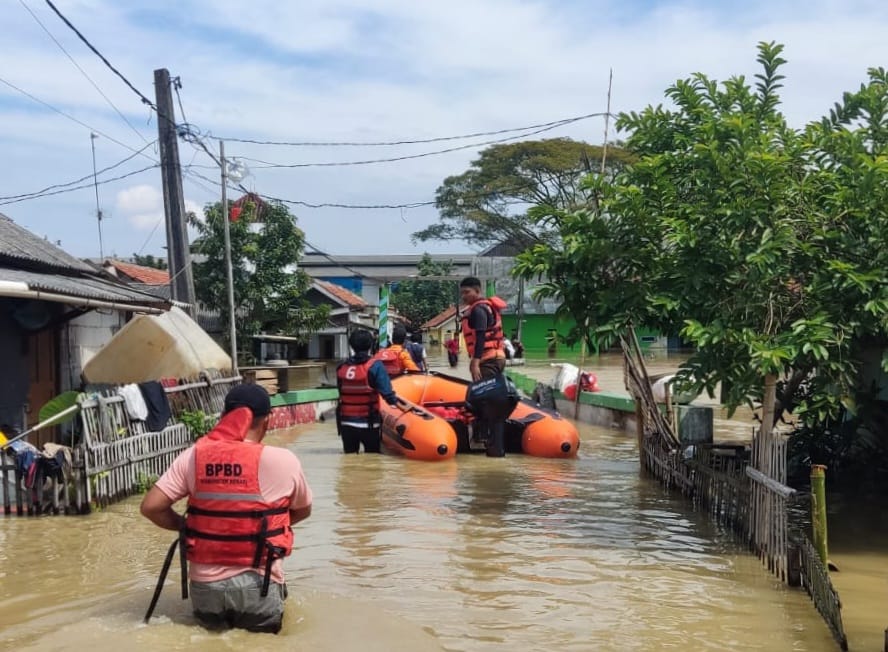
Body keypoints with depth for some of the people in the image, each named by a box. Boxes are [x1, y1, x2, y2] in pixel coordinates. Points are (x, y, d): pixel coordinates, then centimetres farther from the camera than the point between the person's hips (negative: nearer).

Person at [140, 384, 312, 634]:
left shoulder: (193, 456, -4)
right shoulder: (283, 460, -9)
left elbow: (150, 507, -5)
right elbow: (303, 510, 8)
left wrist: (186, 527, 10)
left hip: (205, 584, 3)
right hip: (257, 585, -3)